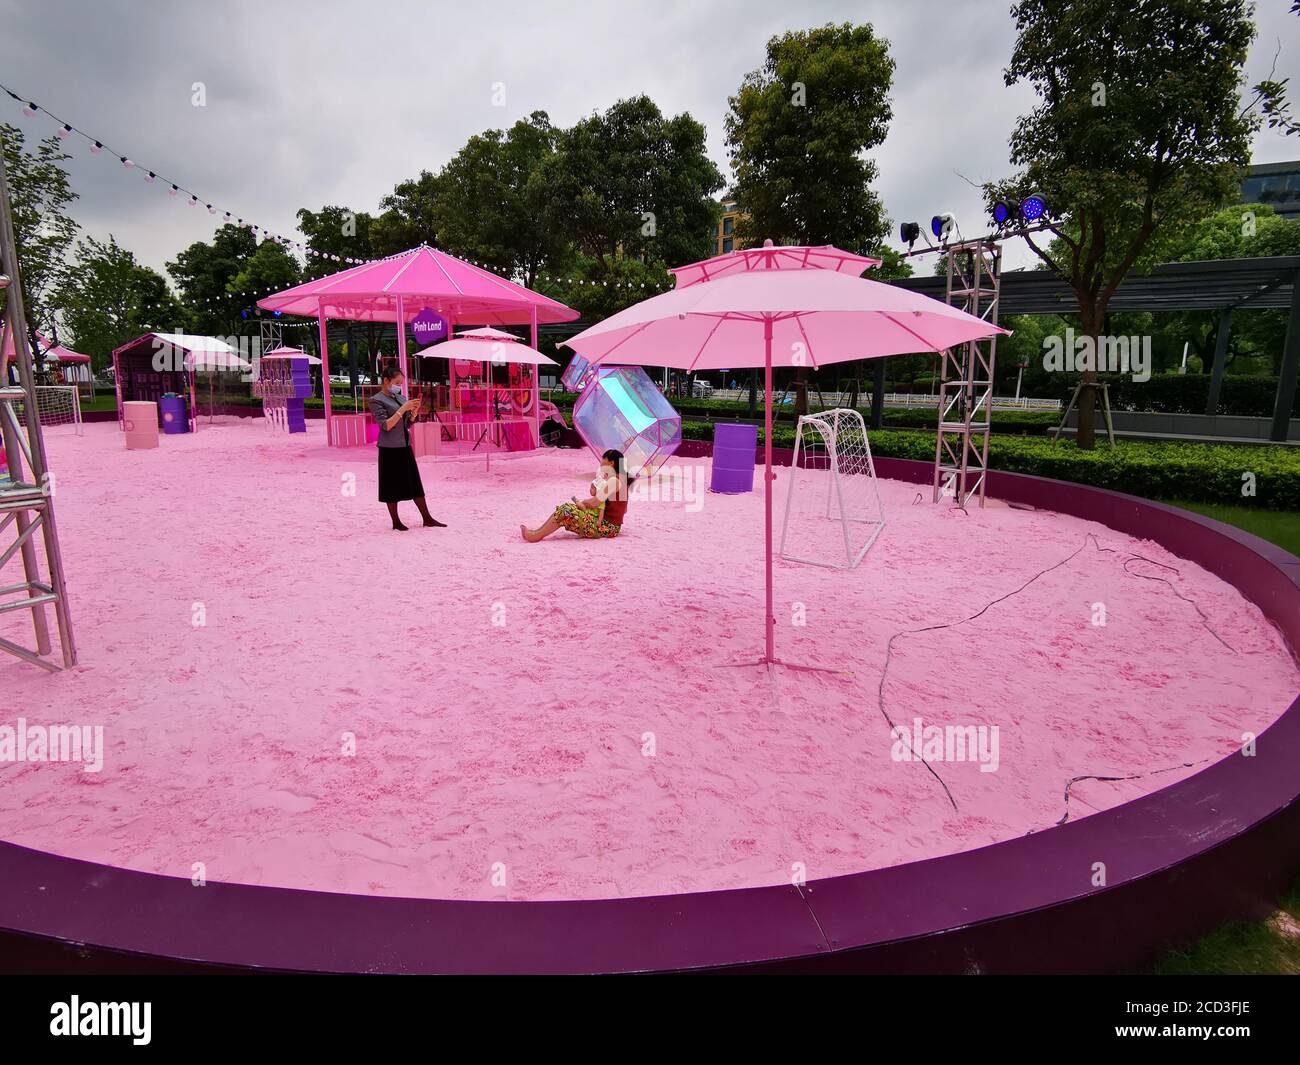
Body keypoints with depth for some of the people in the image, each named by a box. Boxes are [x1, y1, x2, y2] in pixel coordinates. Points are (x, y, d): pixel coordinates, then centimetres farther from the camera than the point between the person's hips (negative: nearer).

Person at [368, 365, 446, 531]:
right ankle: (396, 522, 13)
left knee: (415, 483, 8)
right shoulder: (376, 400, -8)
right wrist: (403, 409, -21)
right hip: (390, 448, -7)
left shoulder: (399, 397, 11)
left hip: (405, 446, 7)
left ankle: (427, 519, 13)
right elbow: (386, 426, -17)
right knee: (393, 486, 2)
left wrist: (414, 411, -2)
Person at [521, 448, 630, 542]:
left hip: (607, 527, -10)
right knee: (564, 508, 6)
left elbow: (594, 503, -18)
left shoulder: (614, 480, -16)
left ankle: (537, 536, -11)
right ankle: (537, 532, 2)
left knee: (566, 511, -17)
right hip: (609, 525, 10)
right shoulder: (620, 479, 14)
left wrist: (581, 502, 2)